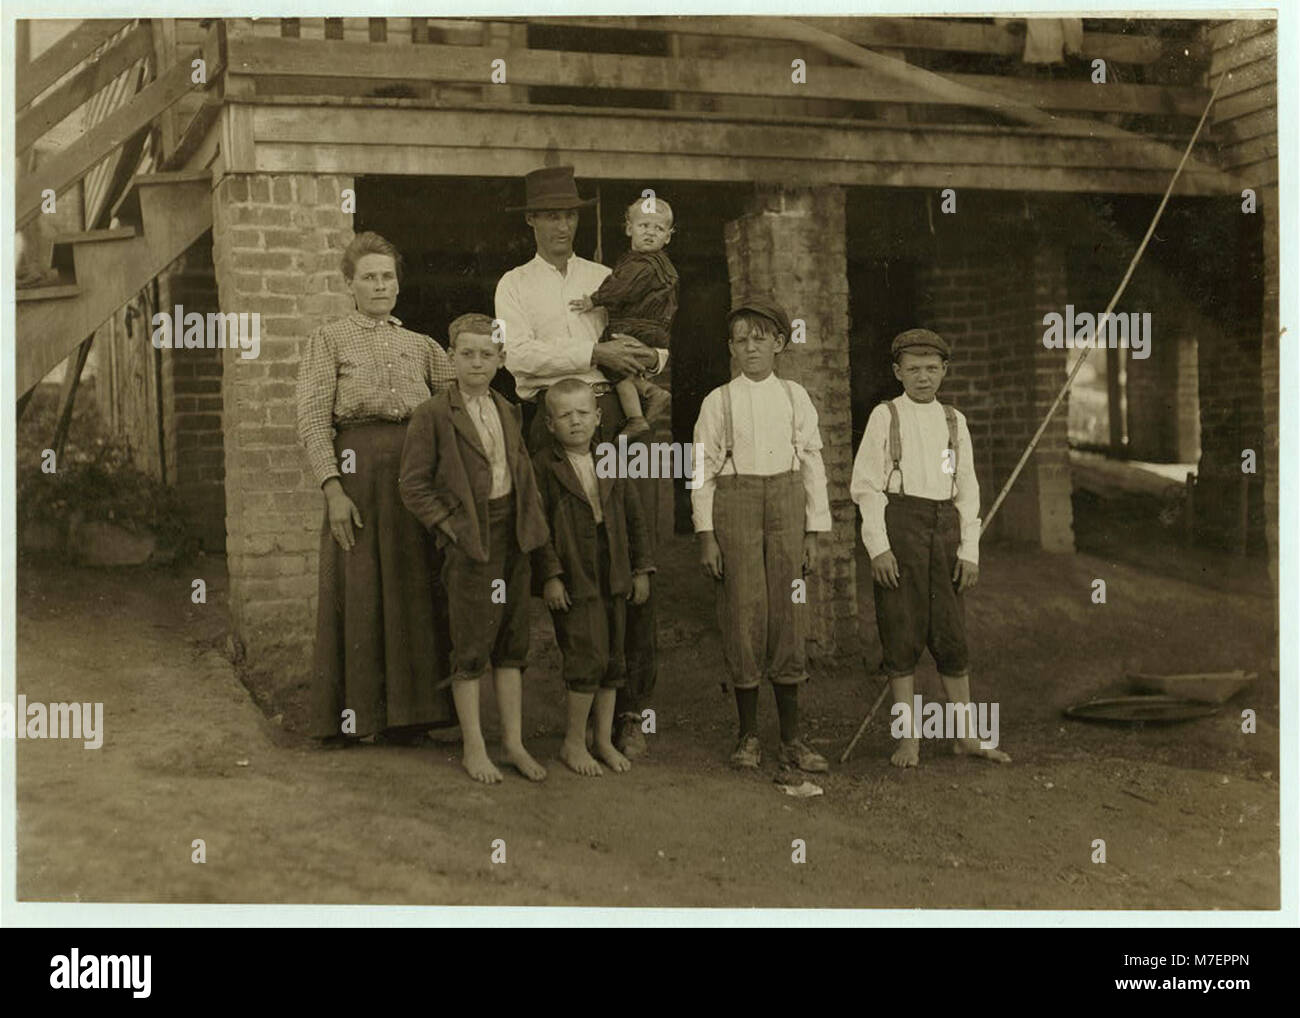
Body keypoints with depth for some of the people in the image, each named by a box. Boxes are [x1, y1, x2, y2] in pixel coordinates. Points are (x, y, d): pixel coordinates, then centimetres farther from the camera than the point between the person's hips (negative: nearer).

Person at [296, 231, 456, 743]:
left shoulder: (420, 345, 18)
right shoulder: (329, 340, 6)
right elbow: (312, 421, -3)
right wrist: (332, 489, -15)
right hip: (357, 469, -3)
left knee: (416, 591, 4)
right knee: (356, 590, -2)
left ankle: (411, 707, 13)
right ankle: (352, 714, 6)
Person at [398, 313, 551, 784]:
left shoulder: (508, 412, 12)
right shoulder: (432, 414, -7)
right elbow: (414, 484, -8)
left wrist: (532, 523, 8)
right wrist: (450, 526, -12)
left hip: (513, 536, 6)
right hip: (471, 542, -6)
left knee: (512, 642, 10)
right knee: (471, 647, 0)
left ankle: (513, 742, 18)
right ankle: (474, 749, 10)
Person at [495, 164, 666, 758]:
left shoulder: (606, 280, 21)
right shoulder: (515, 285, 12)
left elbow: (652, 349, 22)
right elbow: (518, 355, -5)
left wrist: (649, 358, -3)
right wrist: (595, 354, -13)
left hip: (617, 419, 2)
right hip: (552, 421, -1)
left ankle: (630, 709, -1)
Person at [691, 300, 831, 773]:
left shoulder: (795, 396, 8)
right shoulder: (718, 401, 3)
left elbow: (812, 463, 9)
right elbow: (703, 469, 2)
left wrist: (813, 532, 4)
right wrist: (706, 535, -4)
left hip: (786, 506, 2)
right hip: (736, 504, -2)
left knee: (788, 615, 2)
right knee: (742, 614, -2)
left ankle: (791, 739, 10)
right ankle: (748, 737, 11)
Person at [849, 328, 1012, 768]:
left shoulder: (954, 421, 12)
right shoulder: (885, 417, 2)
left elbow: (967, 490, 12)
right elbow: (866, 485, -2)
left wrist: (969, 550, 3)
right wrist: (878, 547, -11)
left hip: (946, 527, 3)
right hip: (898, 523, -3)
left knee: (951, 635, 6)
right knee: (902, 634, 0)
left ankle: (966, 735, 16)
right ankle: (908, 737, 8)